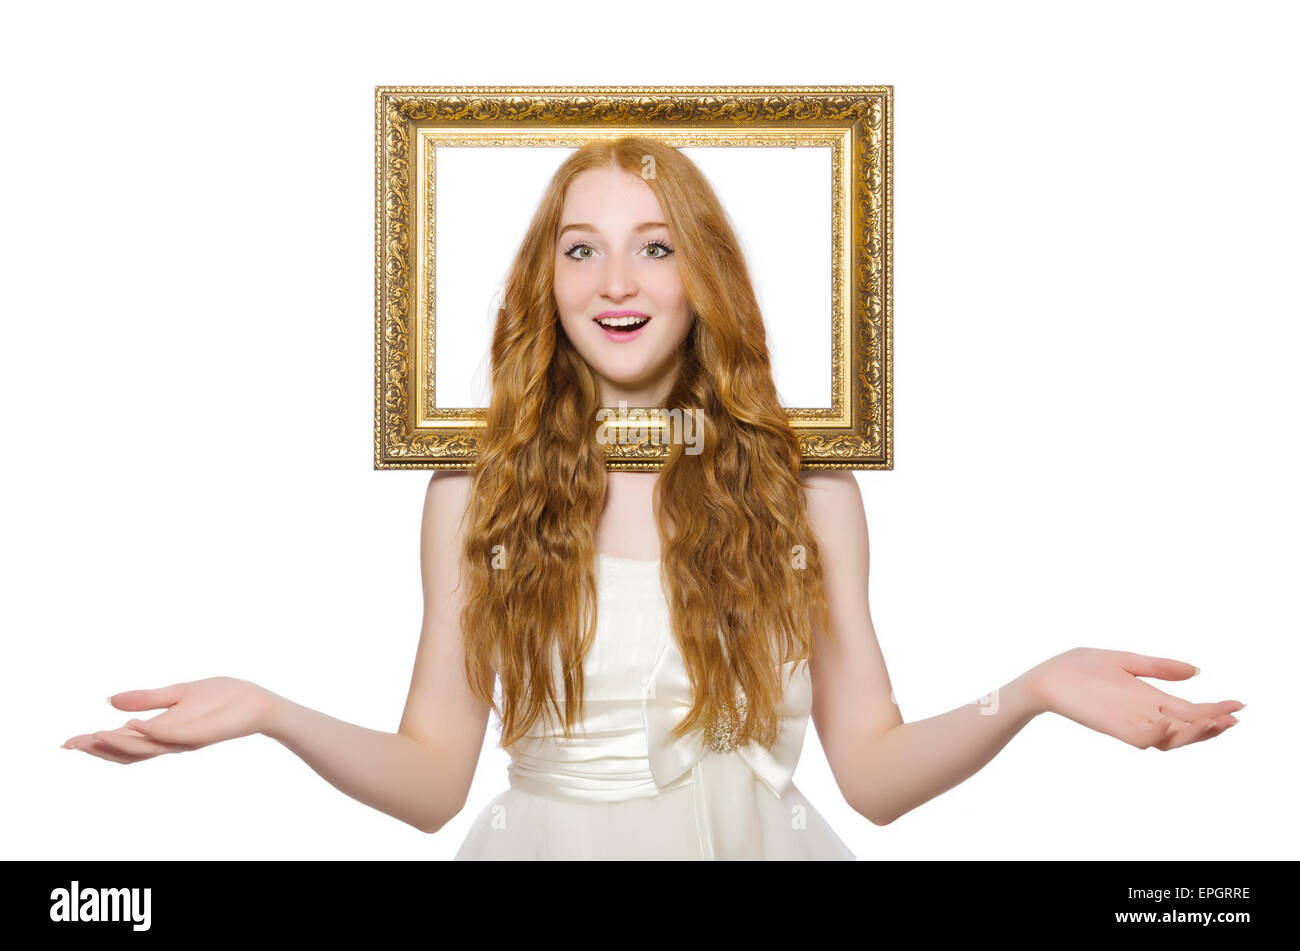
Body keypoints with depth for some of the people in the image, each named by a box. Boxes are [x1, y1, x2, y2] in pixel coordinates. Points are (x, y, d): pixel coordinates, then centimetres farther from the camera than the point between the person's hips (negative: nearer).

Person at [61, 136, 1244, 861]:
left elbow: (873, 770, 2)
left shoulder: (807, 493, 3)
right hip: (548, 841, 0)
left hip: (754, 842, 1)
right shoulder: (475, 496, 3)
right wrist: (270, 714, -12)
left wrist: (1031, 693, -12)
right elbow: (433, 777, 2)